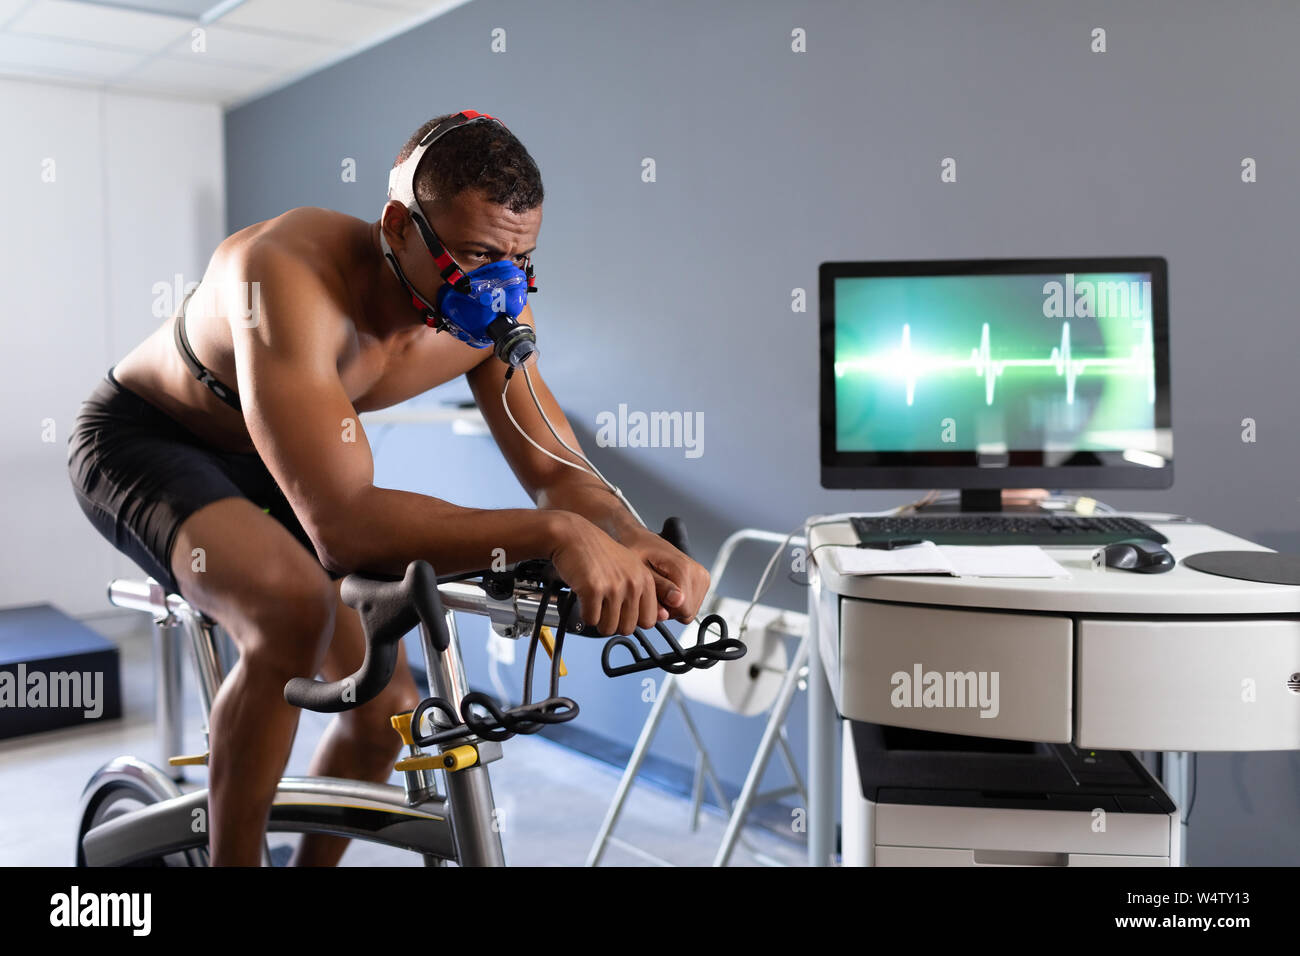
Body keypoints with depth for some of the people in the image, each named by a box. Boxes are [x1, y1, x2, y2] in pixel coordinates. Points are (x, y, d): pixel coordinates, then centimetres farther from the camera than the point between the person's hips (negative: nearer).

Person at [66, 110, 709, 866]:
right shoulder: (293, 275, -39)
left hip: (257, 464, 6)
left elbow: (557, 472, -16)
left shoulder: (489, 316, -18)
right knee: (292, 606, -37)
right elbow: (341, 523, -48)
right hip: (142, 441, -6)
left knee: (386, 709, 3)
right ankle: (233, 855, -14)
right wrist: (553, 534, -58)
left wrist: (642, 547, -38)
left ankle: (314, 860, 31)